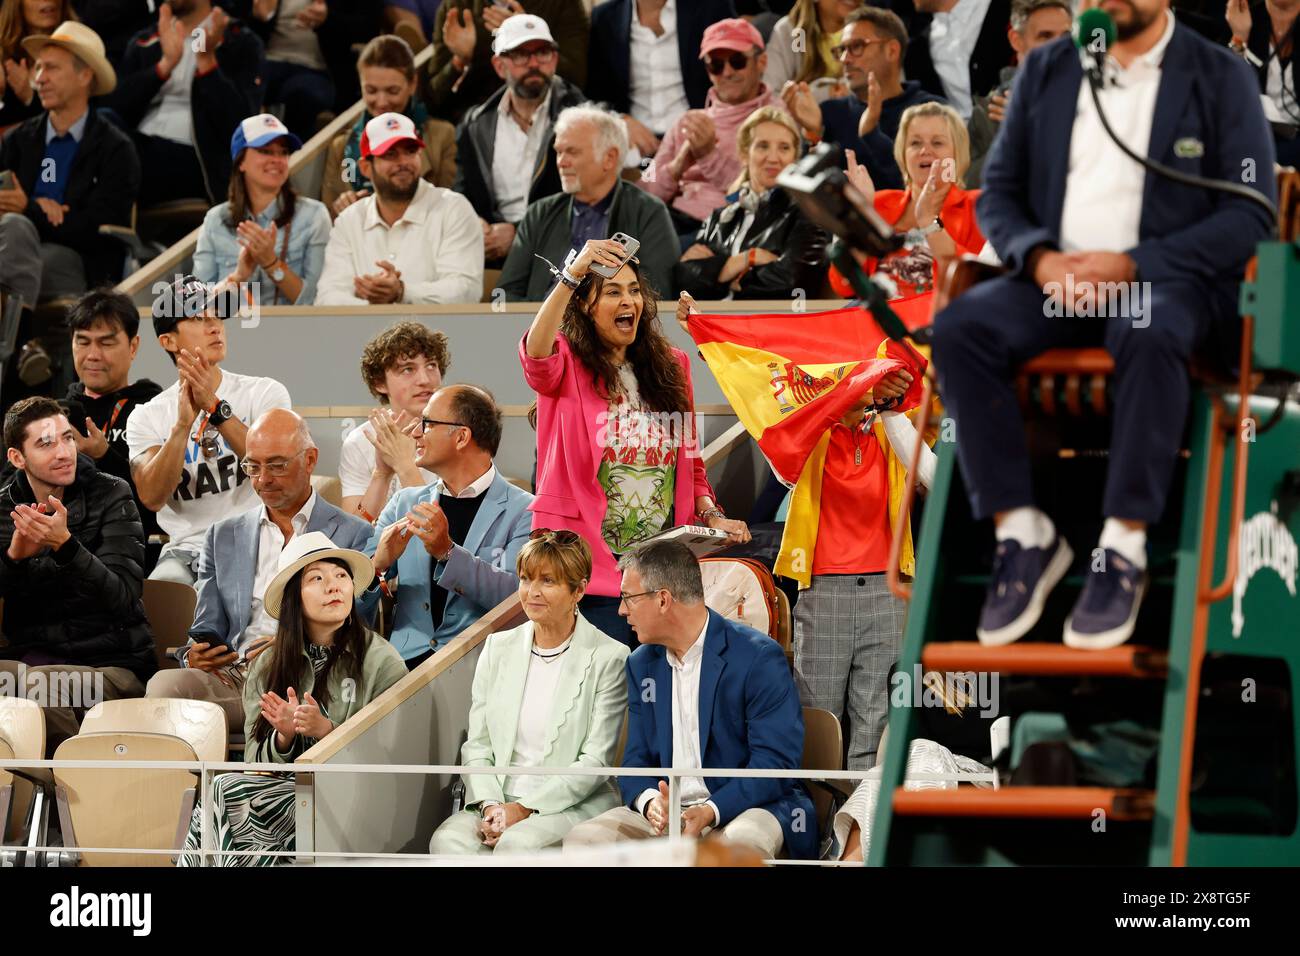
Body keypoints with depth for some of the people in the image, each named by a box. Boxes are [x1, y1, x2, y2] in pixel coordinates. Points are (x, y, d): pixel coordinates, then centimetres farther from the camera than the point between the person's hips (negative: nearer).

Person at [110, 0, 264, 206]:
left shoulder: (241, 43, 9)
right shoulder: (143, 43, 21)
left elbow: (241, 124, -4)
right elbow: (116, 110, 5)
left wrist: (206, 60, -11)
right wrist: (165, 65, -6)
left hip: (190, 160, -5)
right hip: (136, 149, 5)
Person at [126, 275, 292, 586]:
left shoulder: (266, 393, 6)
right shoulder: (147, 417, 9)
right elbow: (152, 497, -8)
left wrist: (215, 408, -20)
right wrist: (183, 423, -19)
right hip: (188, 547, 1)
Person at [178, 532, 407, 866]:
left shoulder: (381, 662, 0)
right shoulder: (267, 669, 12)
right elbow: (256, 763, 9)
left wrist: (327, 731, -17)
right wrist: (284, 737, -13)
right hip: (281, 789, 4)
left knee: (226, 789, -25)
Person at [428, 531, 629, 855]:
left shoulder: (608, 658, -2)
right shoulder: (498, 648, 13)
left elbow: (596, 761, -6)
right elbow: (476, 745, 10)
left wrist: (527, 808, -14)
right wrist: (490, 805, -9)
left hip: (573, 804, -3)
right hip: (497, 800, 3)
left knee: (516, 844, -35)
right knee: (447, 840, -29)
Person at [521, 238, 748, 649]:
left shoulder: (670, 366, 16)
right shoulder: (567, 365, 0)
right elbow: (535, 353, -26)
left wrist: (711, 517, 4)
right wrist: (573, 273, -34)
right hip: (595, 564, -5)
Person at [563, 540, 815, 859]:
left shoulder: (759, 658, -8)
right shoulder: (642, 665, 13)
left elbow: (776, 762, -14)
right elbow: (637, 760, 12)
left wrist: (711, 812, -27)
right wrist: (649, 802, -14)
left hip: (746, 806, -5)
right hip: (666, 808, 5)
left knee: (744, 841, -40)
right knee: (582, 839, -20)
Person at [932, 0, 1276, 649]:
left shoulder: (1222, 78, 3)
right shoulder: (1045, 72, 14)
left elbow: (1250, 215, -4)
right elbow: (997, 192, 14)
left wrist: (1132, 265, -16)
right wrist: (1040, 258, -9)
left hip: (1168, 281, -4)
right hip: (1056, 278, 4)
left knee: (1151, 335, -40)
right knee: (959, 329, -27)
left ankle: (1122, 549, -35)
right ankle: (1021, 534, -22)